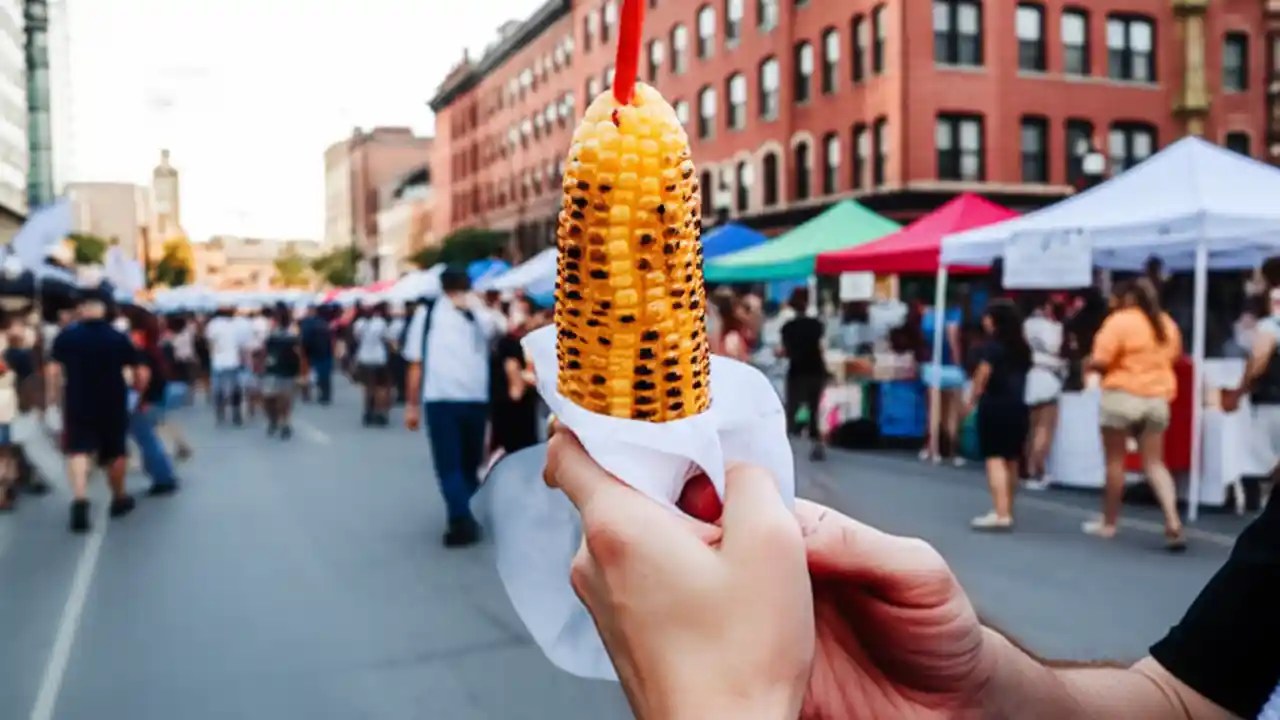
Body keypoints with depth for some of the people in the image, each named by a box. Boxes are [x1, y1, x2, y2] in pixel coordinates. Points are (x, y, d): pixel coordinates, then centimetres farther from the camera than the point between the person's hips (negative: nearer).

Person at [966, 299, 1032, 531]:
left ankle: (1001, 514, -14)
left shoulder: (992, 345, -8)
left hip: (995, 406, -7)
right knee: (1011, 460, 14)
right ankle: (1007, 511, 23)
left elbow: (982, 377, -8)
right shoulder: (1021, 347, 13)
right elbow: (1023, 374, 7)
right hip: (1018, 406, 7)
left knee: (995, 459, -7)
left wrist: (972, 402, 2)